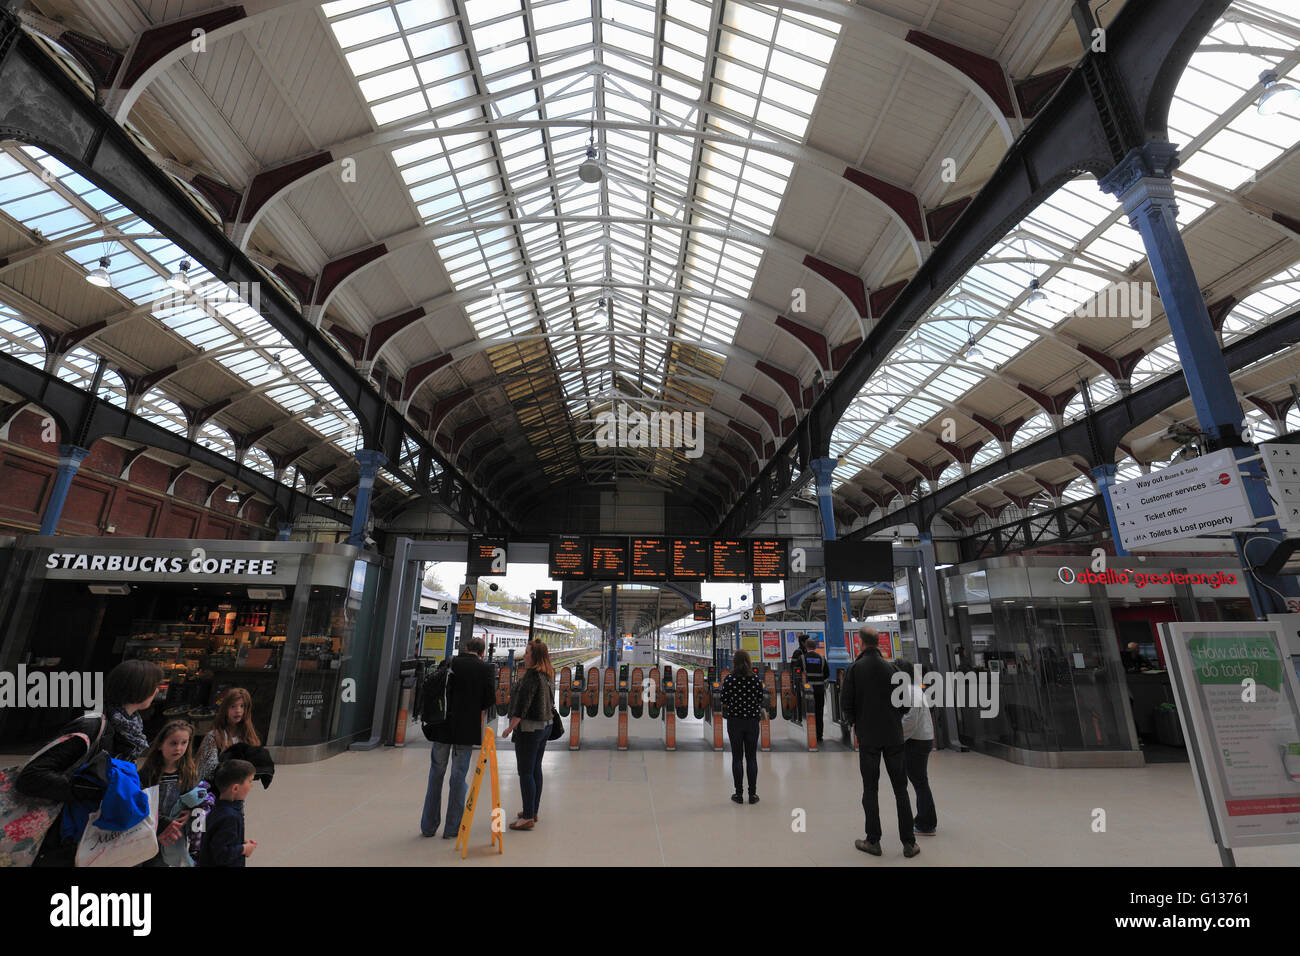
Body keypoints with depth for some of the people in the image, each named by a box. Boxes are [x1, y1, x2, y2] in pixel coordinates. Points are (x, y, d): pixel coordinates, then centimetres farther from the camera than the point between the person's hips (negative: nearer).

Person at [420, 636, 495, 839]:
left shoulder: (449, 663, -3)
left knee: (436, 775, 15)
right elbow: (490, 699, -7)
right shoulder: (485, 670, -6)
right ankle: (452, 828, 15)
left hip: (443, 727, 1)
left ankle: (428, 826, 23)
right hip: (467, 729, -1)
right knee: (458, 777, 9)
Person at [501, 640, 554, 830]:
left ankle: (528, 817, 5)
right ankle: (533, 811, 28)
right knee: (536, 770, 17)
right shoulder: (548, 675, 7)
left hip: (529, 728, -9)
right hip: (545, 727, 9)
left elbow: (523, 704, -21)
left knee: (525, 773, 0)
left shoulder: (531, 675, -19)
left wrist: (510, 727, -14)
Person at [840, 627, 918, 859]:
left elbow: (845, 703, -10)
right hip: (893, 735, 2)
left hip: (868, 736, -2)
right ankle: (909, 843, 15)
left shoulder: (855, 668, -9)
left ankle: (873, 841, 13)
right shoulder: (890, 668, -2)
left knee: (870, 789, 7)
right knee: (900, 788, 11)